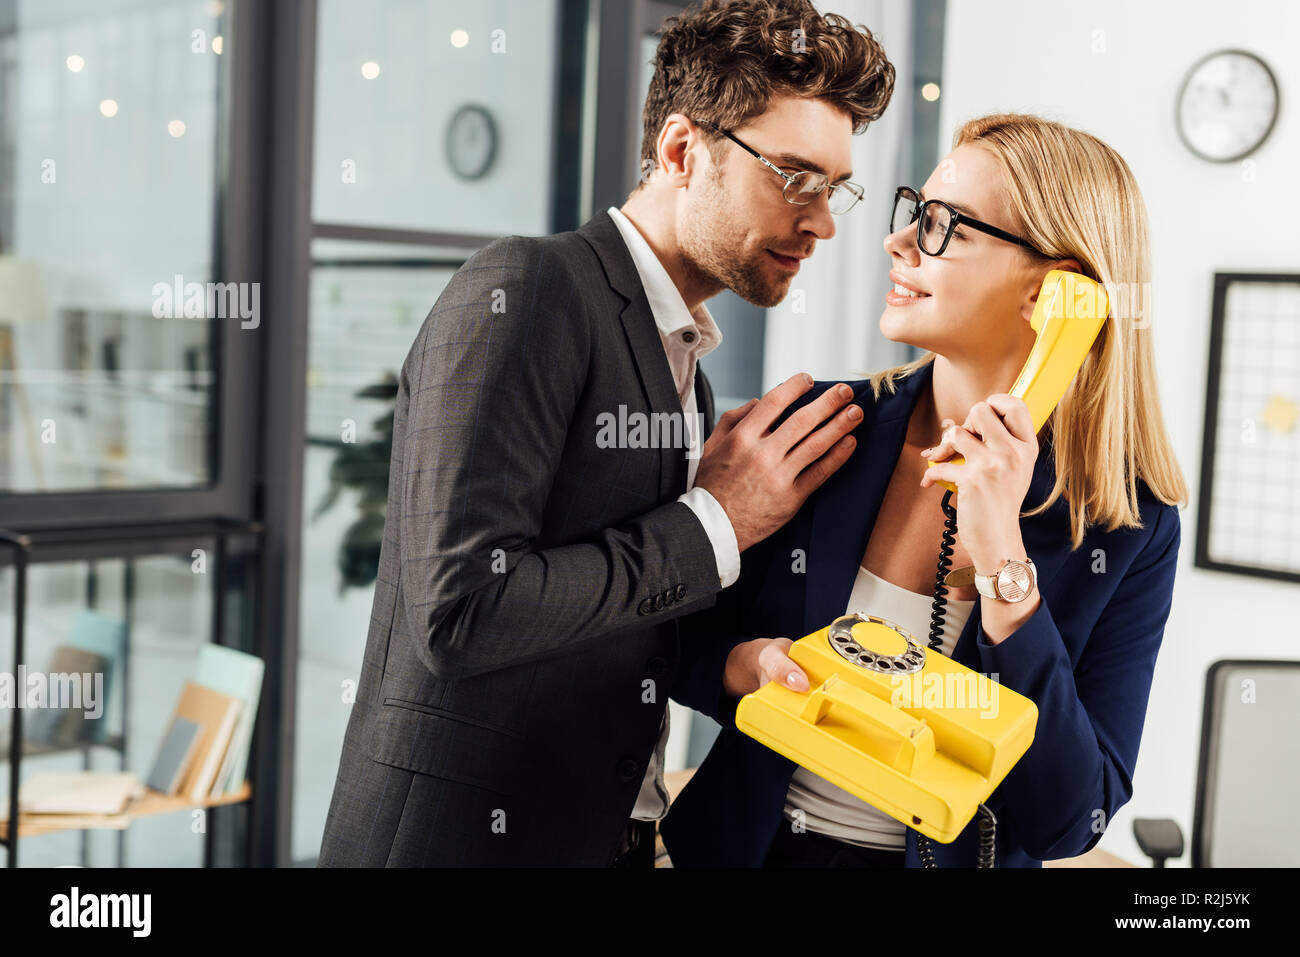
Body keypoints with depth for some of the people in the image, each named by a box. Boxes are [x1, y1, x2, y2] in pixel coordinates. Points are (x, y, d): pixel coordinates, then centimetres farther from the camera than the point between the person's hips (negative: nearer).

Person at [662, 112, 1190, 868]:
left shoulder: (1132, 529, -16)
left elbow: (1069, 822, -20)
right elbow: (687, 635, 0)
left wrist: (1001, 559, -27)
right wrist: (744, 665, -22)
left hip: (954, 853, -1)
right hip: (752, 841, 2)